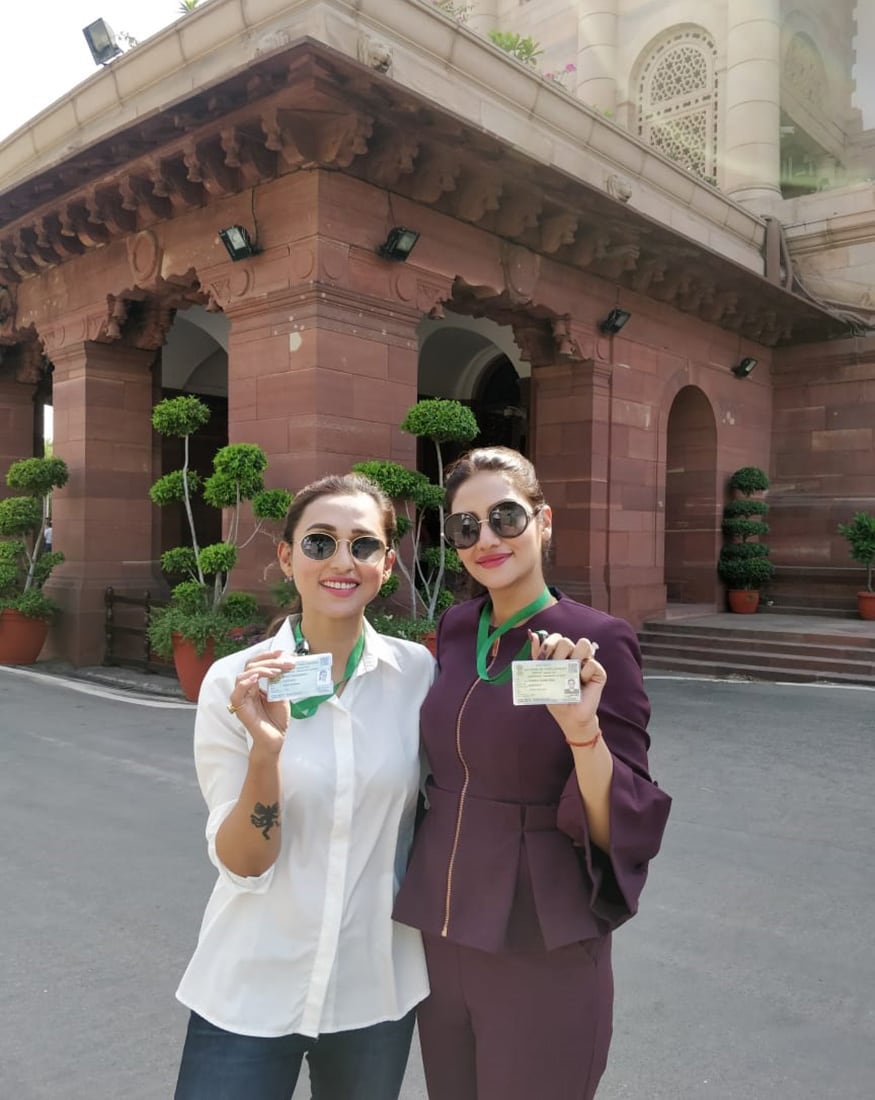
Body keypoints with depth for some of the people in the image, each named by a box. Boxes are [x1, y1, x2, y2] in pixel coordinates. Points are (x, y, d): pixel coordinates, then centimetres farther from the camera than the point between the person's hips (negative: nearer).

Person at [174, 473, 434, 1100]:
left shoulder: (420, 673, -9)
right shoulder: (233, 682, -13)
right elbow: (242, 864, -14)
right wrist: (265, 748, -29)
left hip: (378, 987, 2)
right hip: (252, 989, -2)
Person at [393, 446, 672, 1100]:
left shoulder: (598, 642, -16)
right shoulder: (455, 630, 1)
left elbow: (620, 828, -16)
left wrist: (581, 727, -32)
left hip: (542, 951, -5)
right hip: (440, 934, 6)